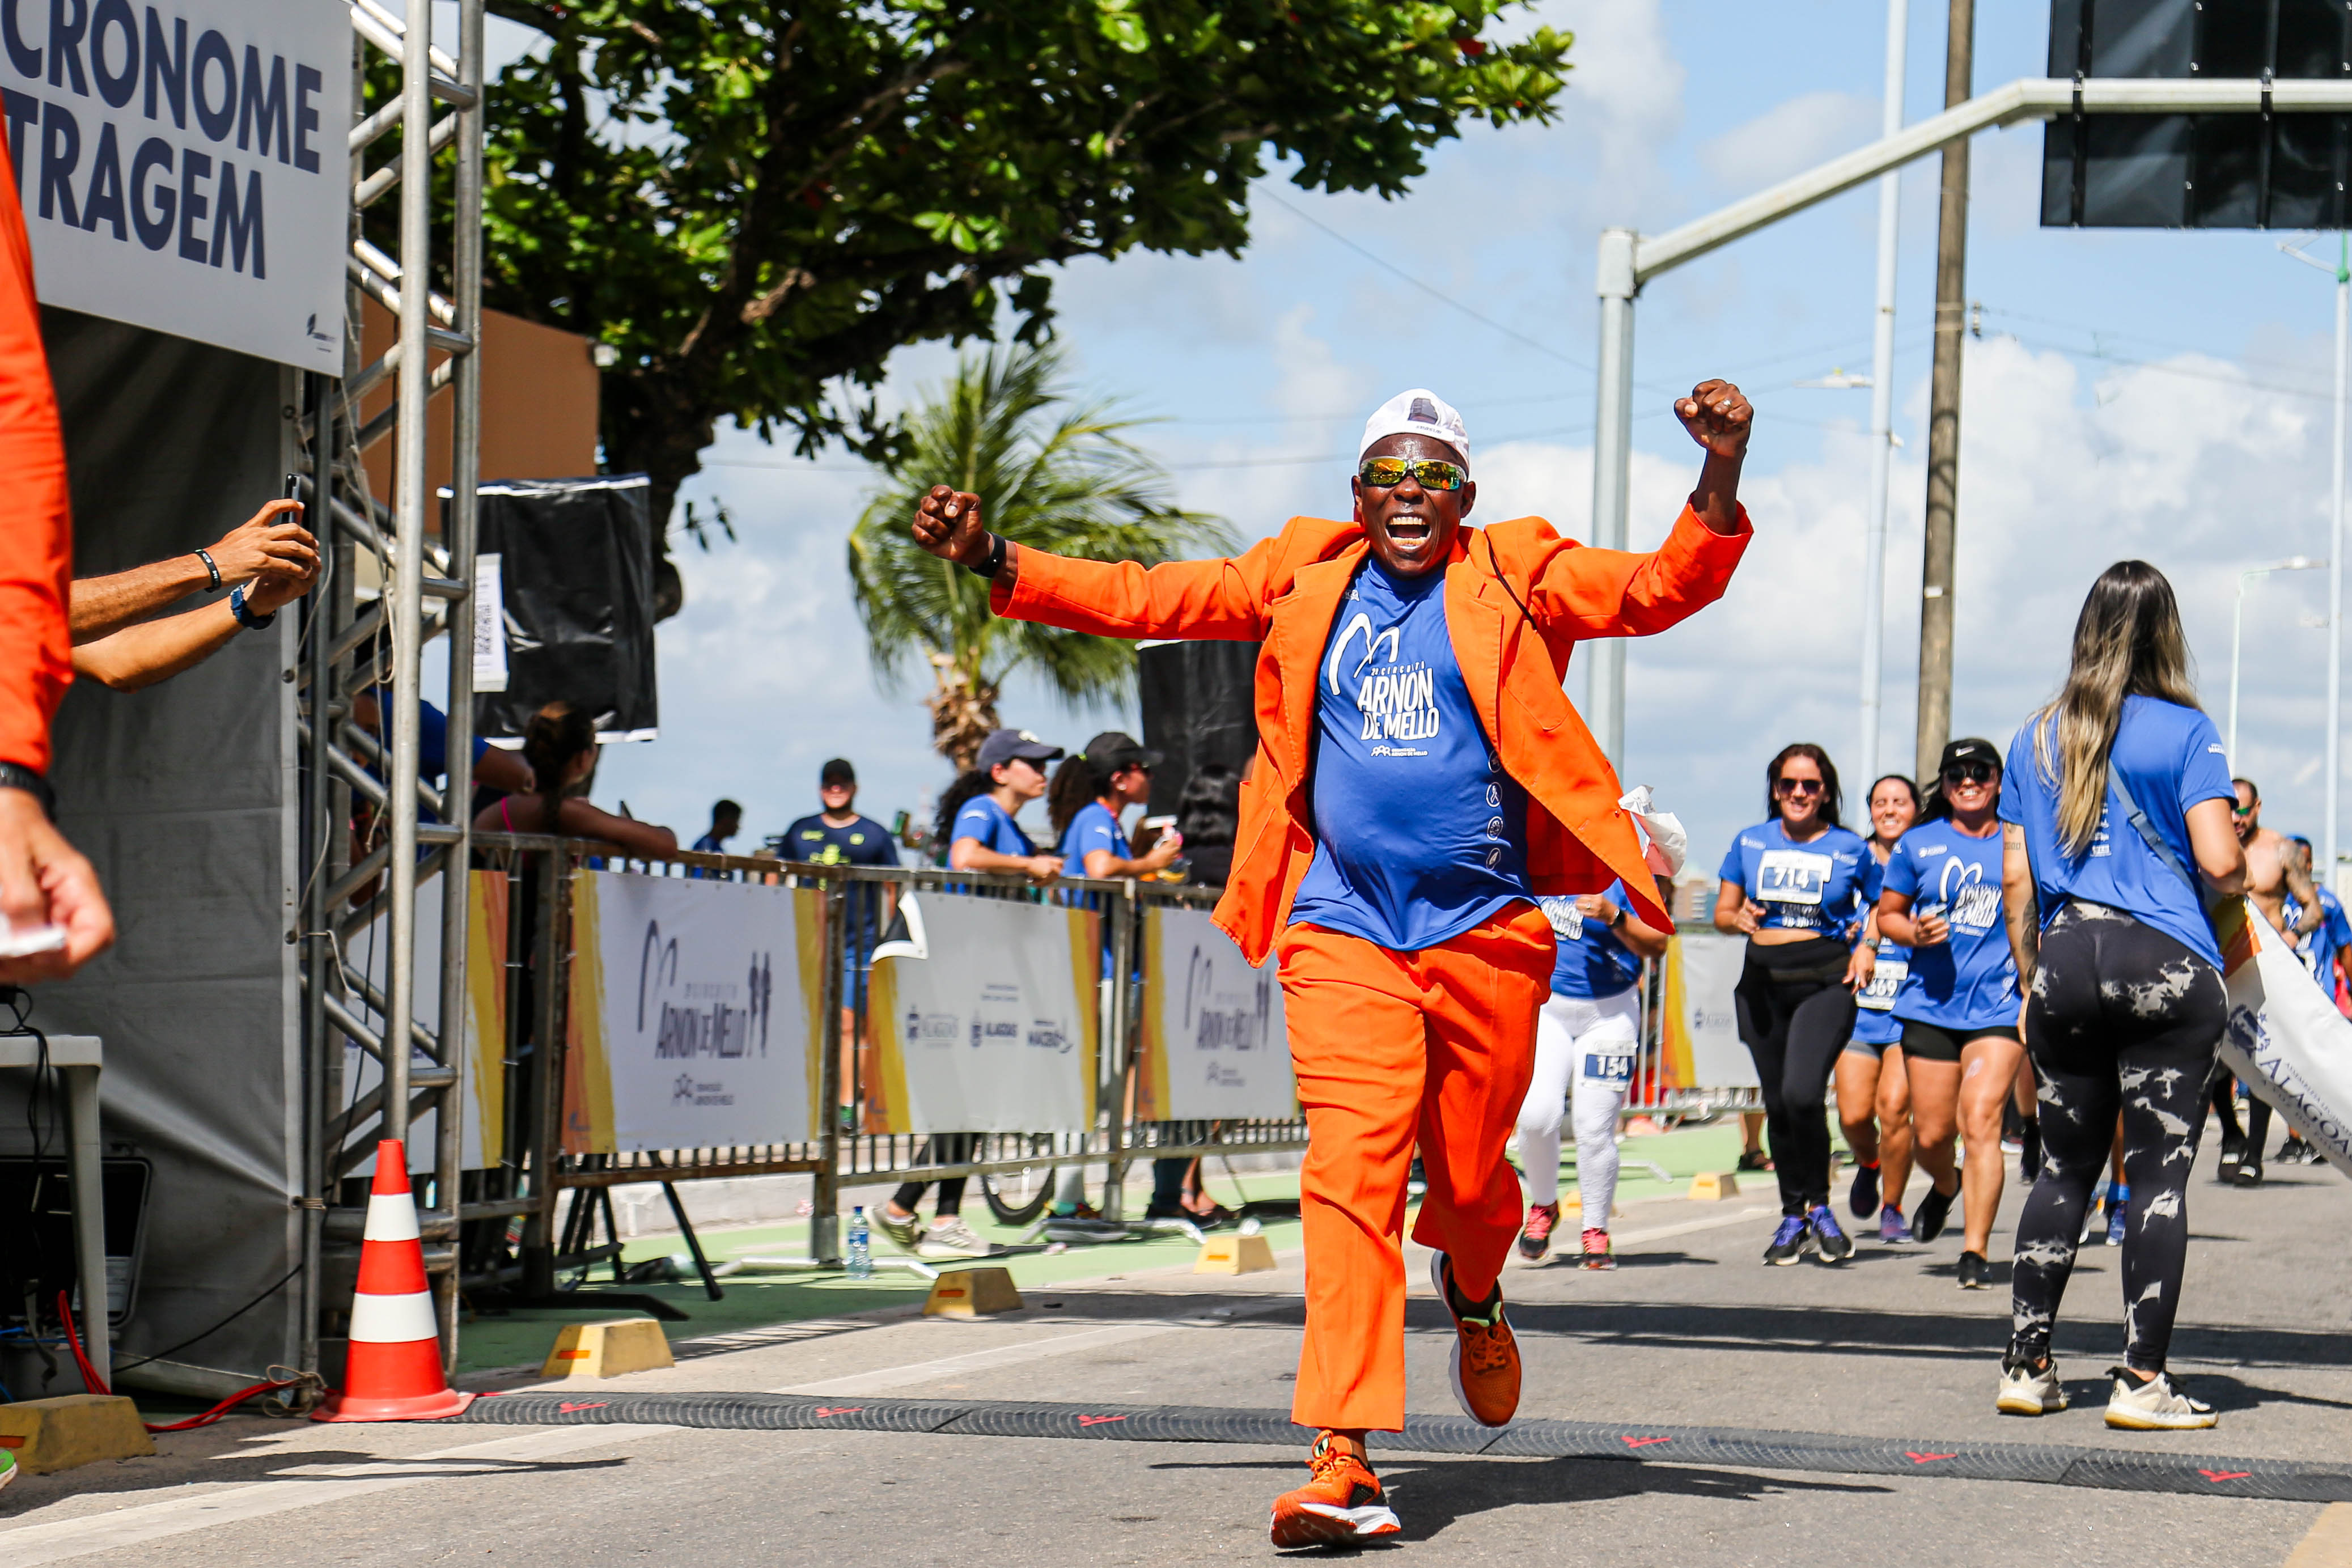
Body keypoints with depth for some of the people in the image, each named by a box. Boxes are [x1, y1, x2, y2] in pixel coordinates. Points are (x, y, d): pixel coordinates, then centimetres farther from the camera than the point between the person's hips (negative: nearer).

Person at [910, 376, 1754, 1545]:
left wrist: (1721, 477, -22)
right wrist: (995, 563, 3)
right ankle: (1343, 1461, -19)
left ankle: (1473, 1292, 48)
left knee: (1468, 1174, 9)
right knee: (1352, 1172, -14)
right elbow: (1149, 599, 12)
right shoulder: (1305, 579, 10)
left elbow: (1667, 587, -5)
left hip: (1487, 930, 0)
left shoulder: (1516, 576, 6)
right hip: (1344, 932, 0)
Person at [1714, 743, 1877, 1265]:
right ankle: (1792, 1216, 22)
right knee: (1776, 1103, 6)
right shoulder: (1750, 844, 10)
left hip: (1826, 981, -3)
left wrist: (1867, 945, -2)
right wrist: (1740, 919, -7)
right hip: (1762, 981, 3)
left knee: (1801, 1094, -20)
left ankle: (1819, 1206, -1)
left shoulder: (1850, 849, 4)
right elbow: (1721, 912, 15)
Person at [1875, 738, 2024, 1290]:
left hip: (1999, 1007, -2)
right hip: (1930, 1002, 2)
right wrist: (1916, 934, -6)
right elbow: (1887, 914, 15)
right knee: (1932, 1132, 5)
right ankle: (1945, 1187, 41)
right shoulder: (1919, 845, 8)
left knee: (1981, 1122, -16)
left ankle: (1976, 1251, -11)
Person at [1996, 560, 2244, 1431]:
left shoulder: (2036, 738, 11)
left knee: (2065, 1165, 12)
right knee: (2159, 1171, -1)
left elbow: (2015, 878, 11)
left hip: (2064, 963, 4)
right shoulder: (2184, 731, -2)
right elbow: (2219, 862, -10)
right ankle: (2142, 1381, -3)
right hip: (2166, 965, -4)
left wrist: (2031, 984, 18)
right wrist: (2245, 878, 12)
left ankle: (2027, 1366, 12)